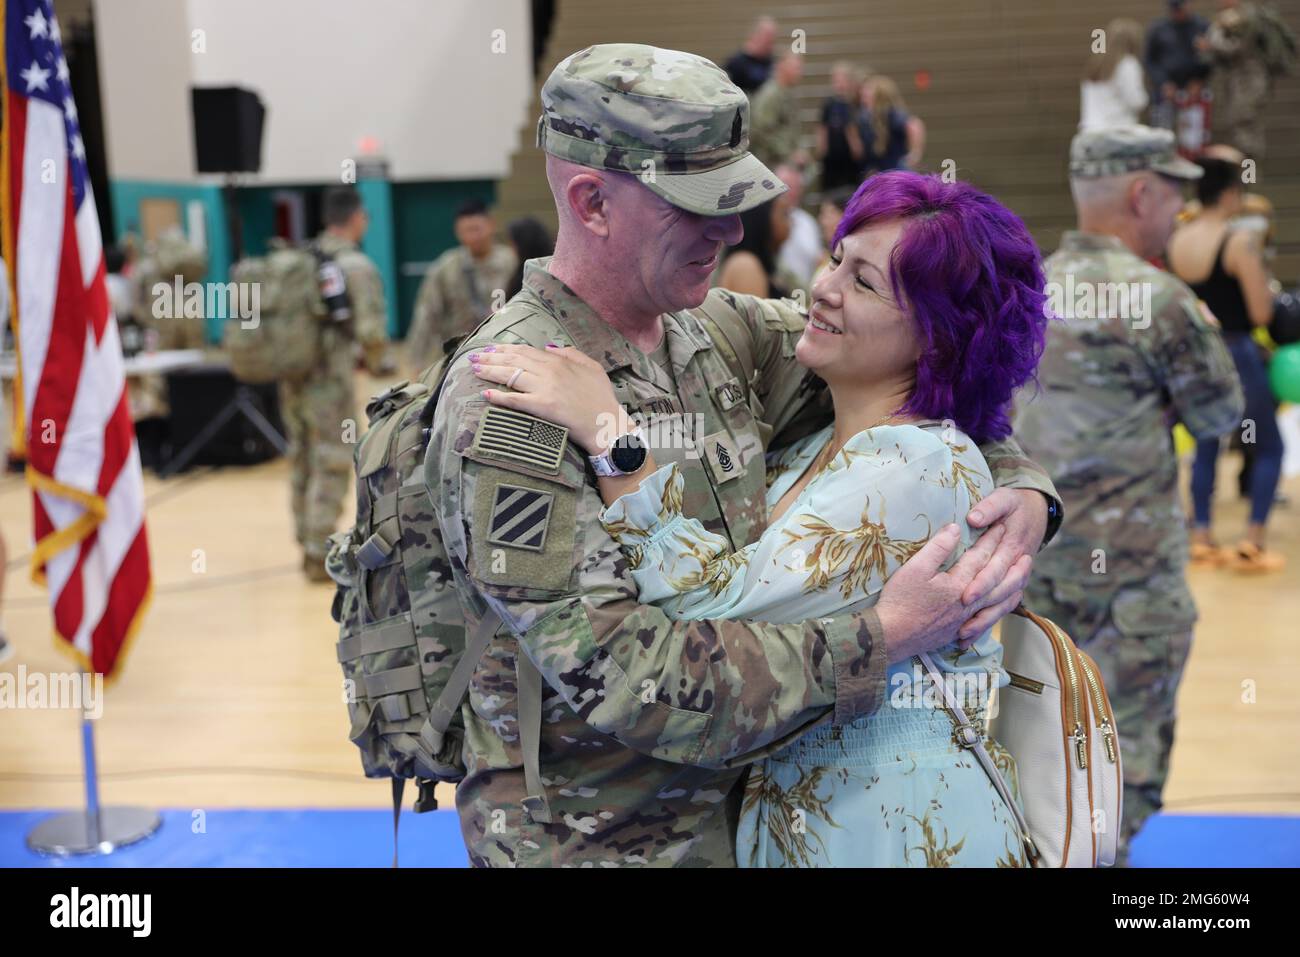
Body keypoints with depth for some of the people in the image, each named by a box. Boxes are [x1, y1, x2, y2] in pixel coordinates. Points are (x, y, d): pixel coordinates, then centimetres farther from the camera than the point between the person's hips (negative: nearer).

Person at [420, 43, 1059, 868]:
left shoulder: (717, 334, -1)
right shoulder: (506, 405, -22)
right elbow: (616, 672, -27)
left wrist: (1020, 486, -10)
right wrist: (878, 641, -27)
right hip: (595, 840, -7)